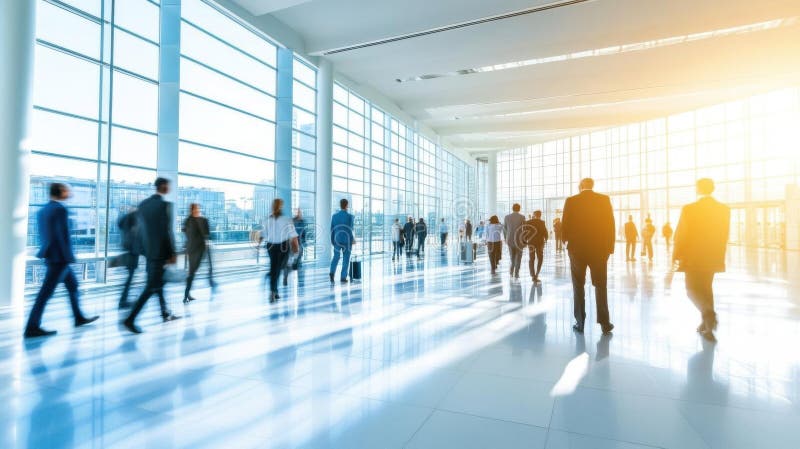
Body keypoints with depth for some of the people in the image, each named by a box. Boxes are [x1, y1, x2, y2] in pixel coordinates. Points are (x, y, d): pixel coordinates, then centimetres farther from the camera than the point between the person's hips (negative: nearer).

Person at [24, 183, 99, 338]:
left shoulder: (42, 210, 11)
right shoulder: (61, 209, -16)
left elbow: (44, 235, 15)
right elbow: (64, 236, -18)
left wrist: (46, 253, 20)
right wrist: (69, 257, -13)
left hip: (51, 256, 9)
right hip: (60, 257, -9)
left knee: (73, 285, 18)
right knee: (46, 292, -3)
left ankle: (79, 318, 26)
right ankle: (32, 327, 3)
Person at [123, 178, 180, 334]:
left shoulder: (143, 204, 8)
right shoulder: (165, 205, -15)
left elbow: (143, 229, 10)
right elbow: (168, 231, -17)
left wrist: (147, 248, 17)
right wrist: (173, 253, -10)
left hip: (148, 250, 8)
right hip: (160, 251, -8)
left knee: (158, 282, 18)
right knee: (151, 287, -3)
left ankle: (165, 314, 29)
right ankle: (130, 319, -7)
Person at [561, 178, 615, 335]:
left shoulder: (571, 201, -5)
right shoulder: (604, 199, -2)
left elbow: (564, 226, -4)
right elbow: (610, 225, -2)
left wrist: (567, 241, 15)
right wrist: (610, 247, 5)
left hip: (577, 248, -1)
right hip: (599, 248, 1)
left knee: (578, 286, 8)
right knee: (600, 286, 12)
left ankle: (580, 323, 10)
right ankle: (604, 322, 12)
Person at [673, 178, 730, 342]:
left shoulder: (689, 209, -13)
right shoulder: (724, 209, 1)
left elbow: (681, 234, -10)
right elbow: (724, 235, 5)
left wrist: (676, 255, 0)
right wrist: (720, 255, 16)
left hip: (693, 256, -5)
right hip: (713, 257, 5)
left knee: (693, 289, 6)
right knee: (706, 288, 17)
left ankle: (708, 312, -20)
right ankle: (707, 324, 21)